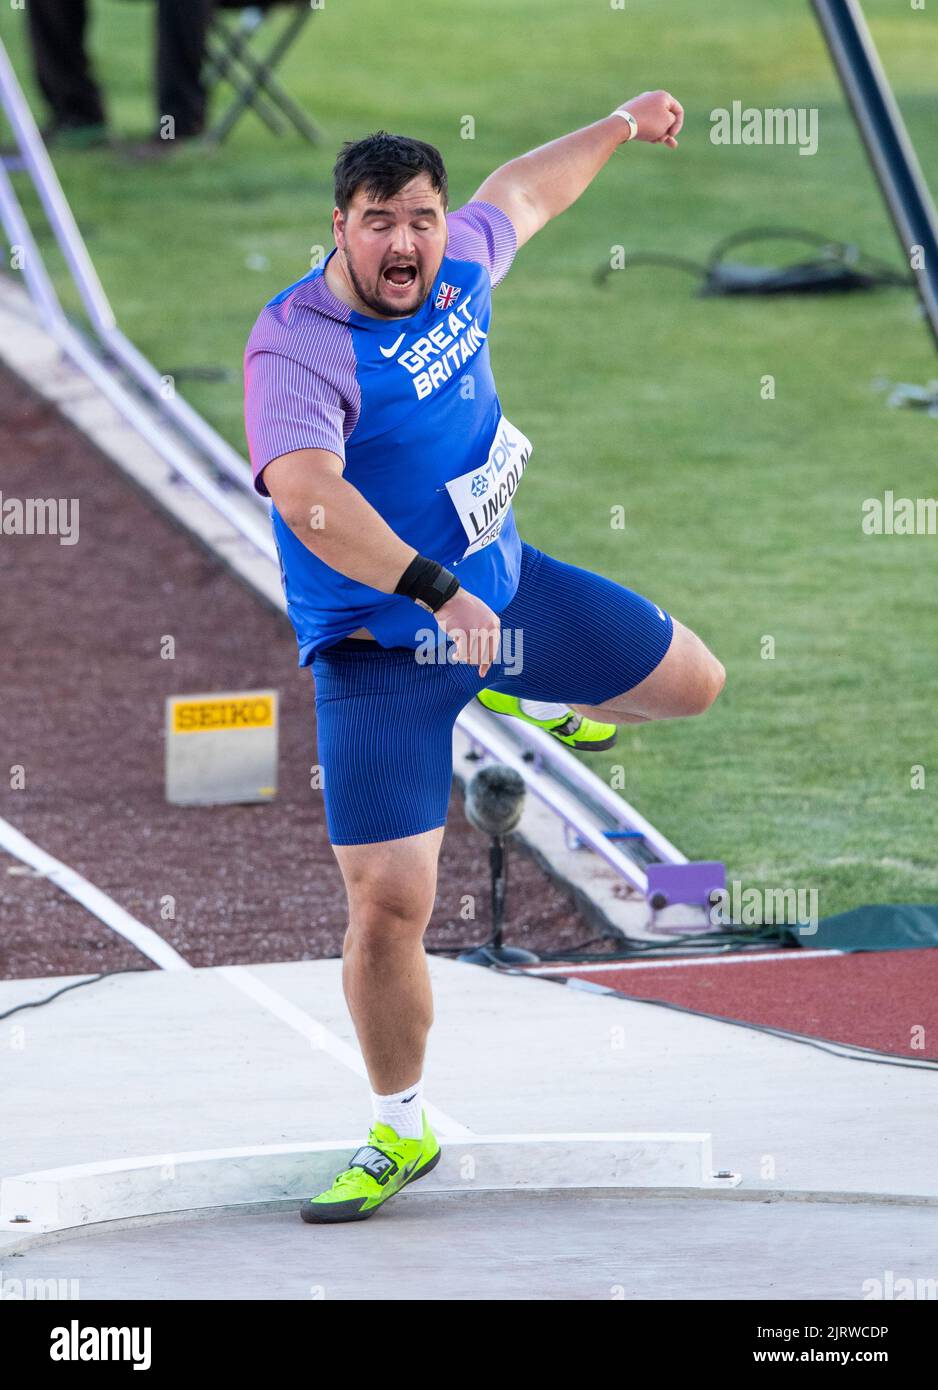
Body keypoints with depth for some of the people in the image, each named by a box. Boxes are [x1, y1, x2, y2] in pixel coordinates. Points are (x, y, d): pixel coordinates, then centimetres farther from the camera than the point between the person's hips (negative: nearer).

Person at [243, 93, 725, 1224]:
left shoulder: (459, 265, -6)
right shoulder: (296, 347, -28)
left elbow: (522, 190, 18)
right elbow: (306, 497, -44)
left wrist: (622, 125, 32)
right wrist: (435, 593, -51)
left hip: (502, 584, 7)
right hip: (378, 647, -7)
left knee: (691, 683, 20)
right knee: (386, 905, -11)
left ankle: (518, 699, 47)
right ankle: (400, 1134, 11)